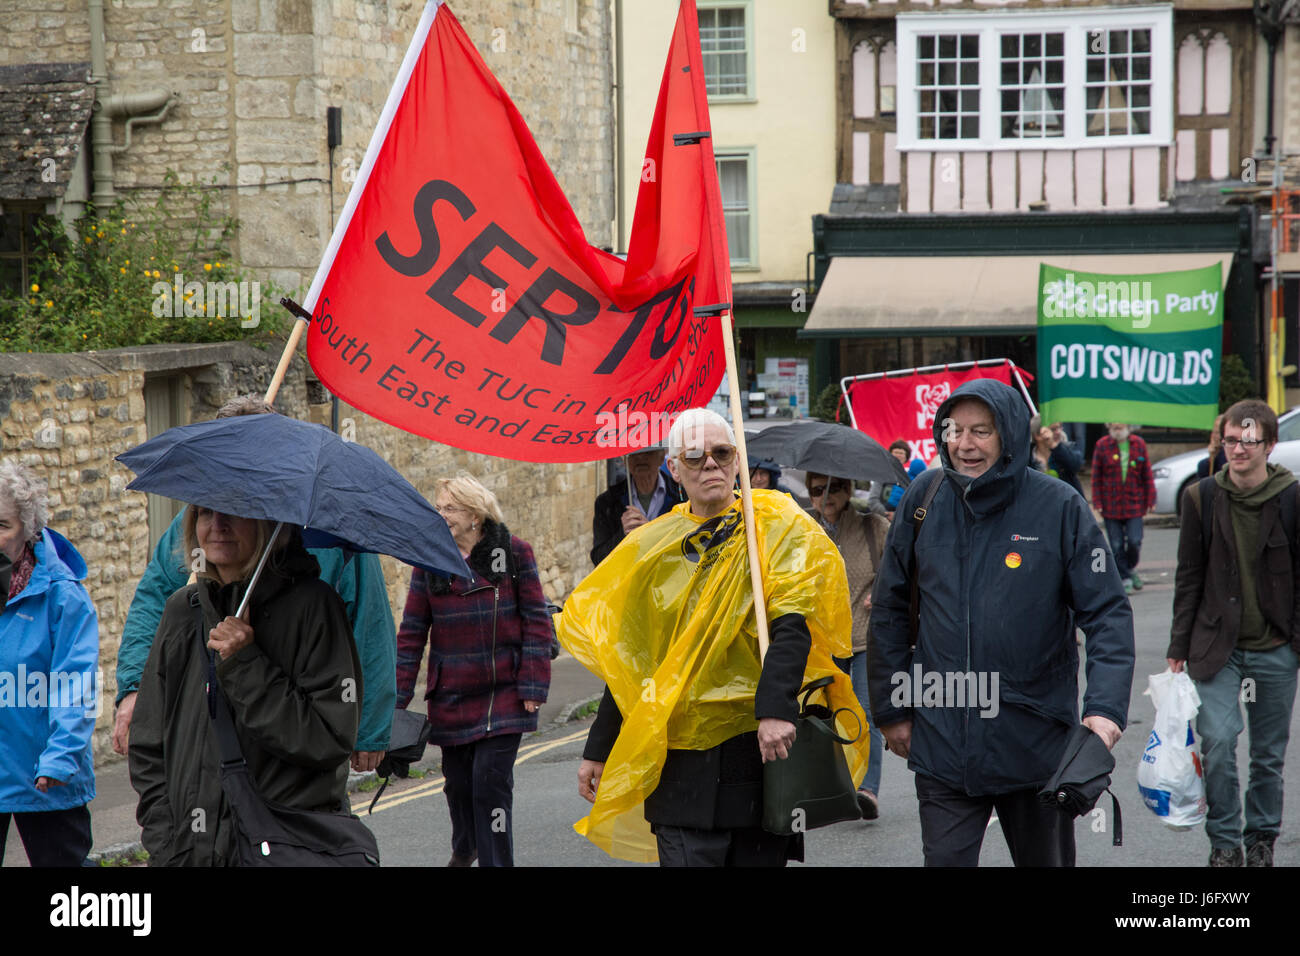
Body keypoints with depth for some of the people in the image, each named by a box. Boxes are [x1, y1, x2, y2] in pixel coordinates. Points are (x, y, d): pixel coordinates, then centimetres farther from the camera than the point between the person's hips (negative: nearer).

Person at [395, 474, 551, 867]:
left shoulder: (514, 554, -2)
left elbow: (536, 623, -2)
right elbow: (412, 632, 4)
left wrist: (533, 687, -8)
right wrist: (398, 696, 0)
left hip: (503, 695, -3)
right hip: (450, 698, 3)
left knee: (491, 782, -11)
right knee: (457, 780, 13)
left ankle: (496, 860, 0)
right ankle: (465, 849, 41)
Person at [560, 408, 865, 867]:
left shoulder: (777, 528, 2)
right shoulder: (652, 548, 11)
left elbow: (792, 625, -12)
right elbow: (626, 658, 17)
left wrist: (775, 709, -26)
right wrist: (598, 751, 14)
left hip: (761, 744, -2)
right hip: (680, 756, 2)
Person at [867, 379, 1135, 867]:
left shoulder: (1060, 508, -7)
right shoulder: (925, 500, 0)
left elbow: (1108, 615, -7)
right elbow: (890, 611, 10)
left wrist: (1105, 708, -21)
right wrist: (891, 710, 9)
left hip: (1037, 747, -1)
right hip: (943, 748, 1)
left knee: (1046, 859, 14)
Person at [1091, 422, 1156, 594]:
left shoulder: (1139, 444, 3)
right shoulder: (1102, 445, -1)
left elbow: (1147, 474, 8)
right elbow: (1096, 477, 2)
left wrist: (1150, 499, 4)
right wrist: (1097, 502, -3)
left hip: (1134, 504, 0)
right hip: (1111, 505, 0)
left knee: (1134, 541, -6)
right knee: (1116, 545, 1)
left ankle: (1131, 568, 23)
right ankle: (1125, 579, 13)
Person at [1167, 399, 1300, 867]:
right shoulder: (1201, 497, 1)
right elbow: (1189, 577, 6)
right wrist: (1179, 648, 5)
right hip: (1215, 646, 0)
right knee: (1217, 742, -13)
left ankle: (1262, 838, 26)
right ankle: (1225, 842, 2)